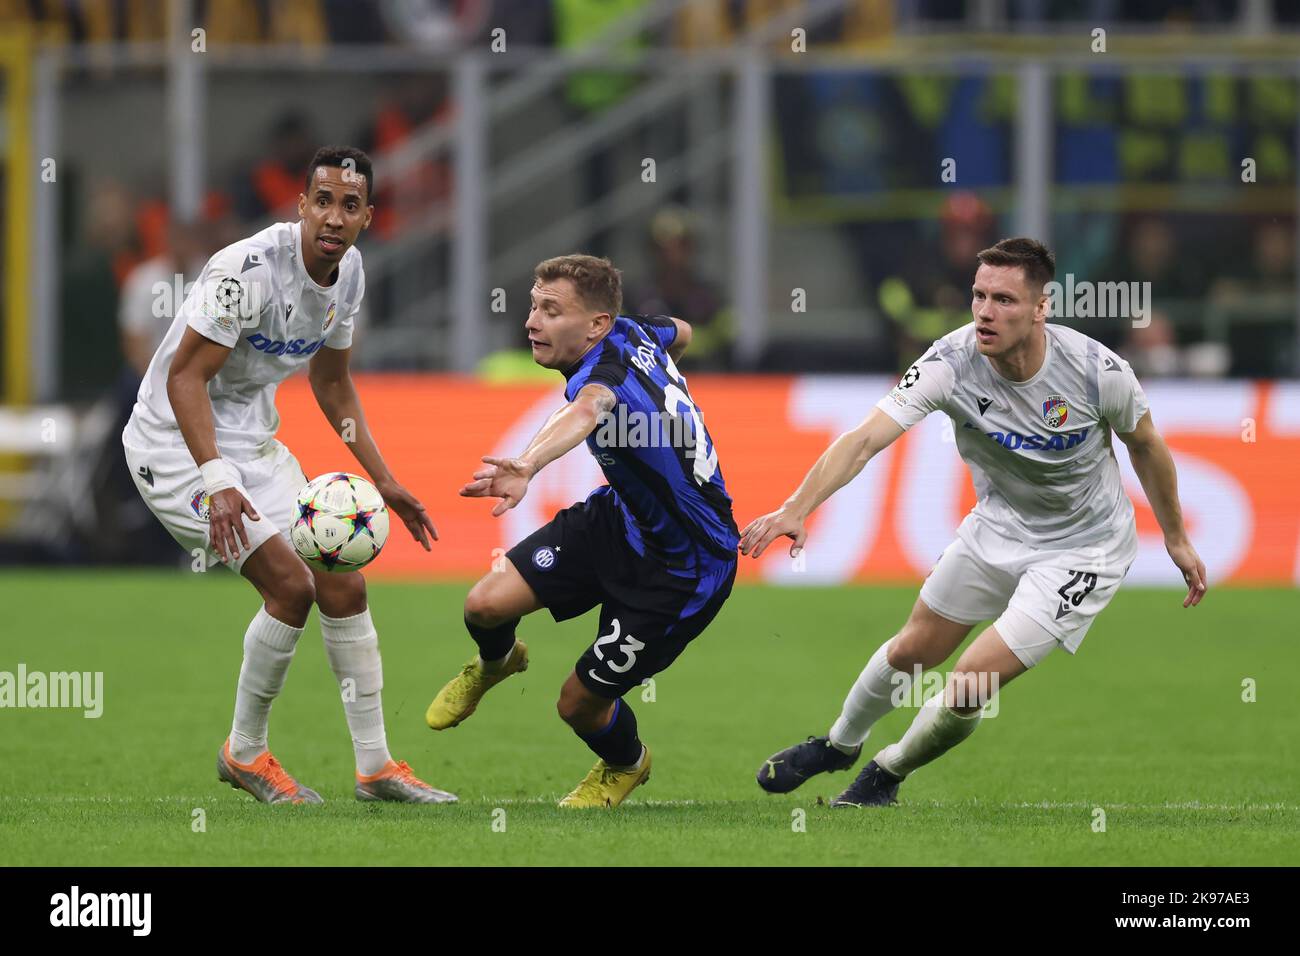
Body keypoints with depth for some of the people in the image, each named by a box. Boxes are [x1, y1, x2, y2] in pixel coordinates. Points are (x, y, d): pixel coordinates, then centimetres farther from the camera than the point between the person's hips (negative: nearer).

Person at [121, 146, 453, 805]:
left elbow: (332, 383, 15)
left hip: (252, 441, 8)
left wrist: (383, 481, 12)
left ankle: (375, 765, 14)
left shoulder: (349, 275, 0)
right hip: (176, 443, -8)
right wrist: (216, 483, -37)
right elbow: (185, 376, -27)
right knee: (290, 584, -18)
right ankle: (244, 753, 1)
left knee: (344, 587, 4)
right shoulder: (249, 268, -27)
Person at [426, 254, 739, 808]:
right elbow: (681, 332, 17)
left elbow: (587, 412, -60)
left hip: (683, 570, -8)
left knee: (580, 703, 0)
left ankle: (627, 765, 35)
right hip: (620, 517, 8)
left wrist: (529, 465, -81)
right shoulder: (633, 332, -8)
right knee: (486, 604, -9)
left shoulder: (607, 369, -34)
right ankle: (496, 663, 28)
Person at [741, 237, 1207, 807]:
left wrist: (1175, 537, 7)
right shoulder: (953, 361, -27)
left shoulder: (1098, 370, -28)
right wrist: (795, 511, -50)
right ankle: (839, 745, 47)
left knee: (972, 683, -11)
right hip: (998, 526, 3)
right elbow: (864, 440, -35)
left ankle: (889, 772, 19)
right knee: (912, 652, 16)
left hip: (1082, 547, -3)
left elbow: (1144, 444, -6)